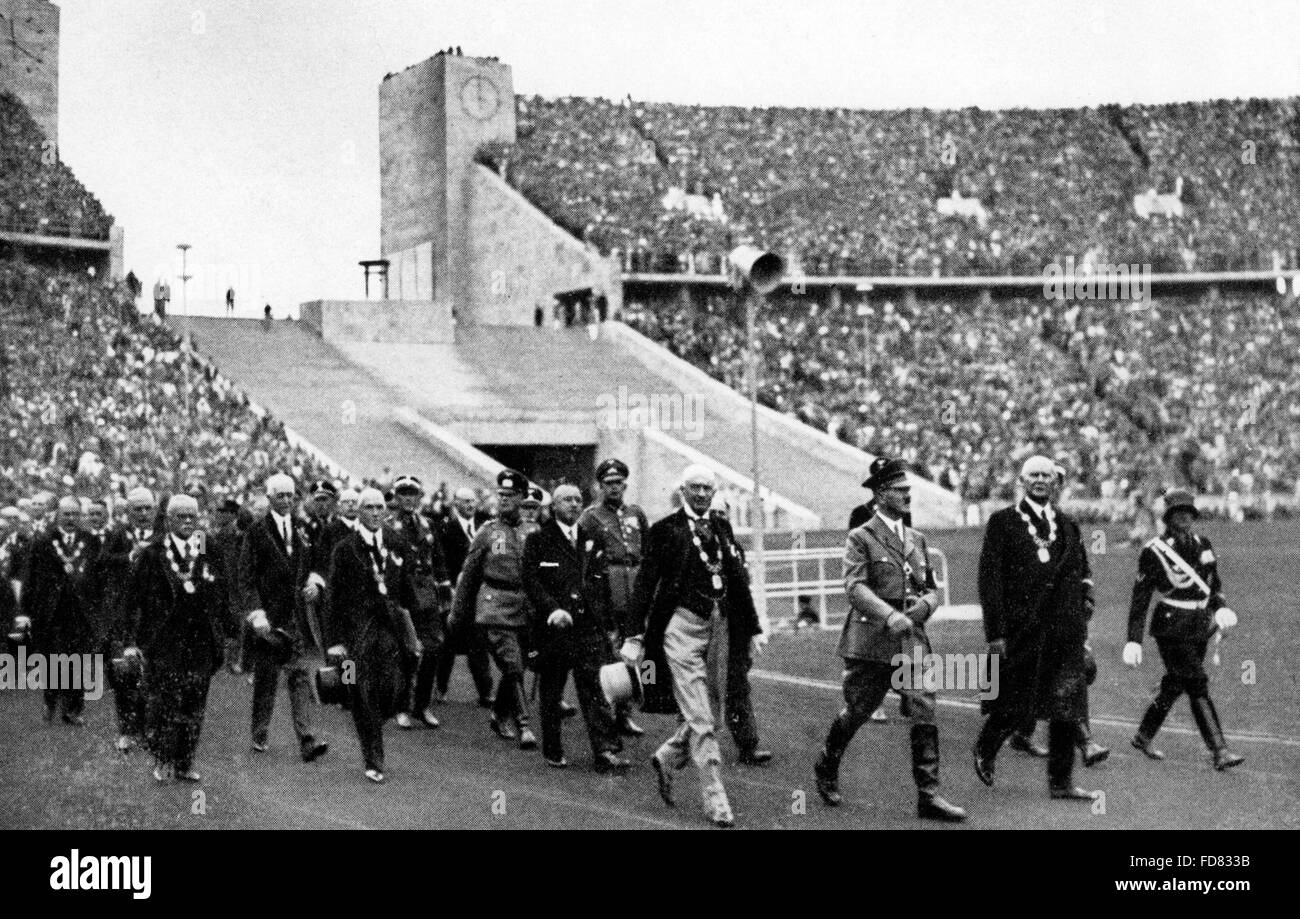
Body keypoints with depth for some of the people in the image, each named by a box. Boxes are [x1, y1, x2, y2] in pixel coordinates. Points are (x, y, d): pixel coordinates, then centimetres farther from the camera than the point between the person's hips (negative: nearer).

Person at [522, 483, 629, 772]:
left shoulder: (591, 540, 15)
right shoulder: (537, 540, 2)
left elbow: (600, 582, 17)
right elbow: (531, 580, -6)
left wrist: (601, 616, 5)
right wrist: (552, 609, -19)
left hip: (589, 626, 3)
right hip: (553, 627, -2)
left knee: (596, 688, -4)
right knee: (551, 691, 6)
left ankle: (605, 751, -7)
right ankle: (553, 751, 18)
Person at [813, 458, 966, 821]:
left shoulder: (916, 540, 15)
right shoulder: (861, 539, -4)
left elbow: (932, 588, 21)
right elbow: (854, 586, -16)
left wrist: (924, 605, -4)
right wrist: (889, 615, -30)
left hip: (912, 641, 5)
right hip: (870, 642, -4)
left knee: (925, 713, -7)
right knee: (856, 712, 8)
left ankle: (928, 794, -6)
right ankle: (826, 769, 34)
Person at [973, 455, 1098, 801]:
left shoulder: (1068, 525, 14)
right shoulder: (1002, 522, -1)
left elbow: (1083, 575, 21)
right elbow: (989, 579, -6)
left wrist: (1081, 622, 8)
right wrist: (996, 633, -12)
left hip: (1065, 631, 4)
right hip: (1019, 631, -4)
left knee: (1066, 708, 2)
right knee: (1015, 707, 1)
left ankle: (1061, 782, 11)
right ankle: (985, 751, 29)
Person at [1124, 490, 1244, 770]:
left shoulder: (1203, 545, 8)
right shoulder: (1154, 551, -9)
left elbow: (1215, 584, 18)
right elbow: (1140, 598, -8)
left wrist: (1221, 609, -4)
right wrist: (1133, 640, -12)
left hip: (1200, 625, 6)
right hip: (1172, 628, -6)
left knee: (1175, 684, 14)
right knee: (1198, 685, -12)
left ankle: (1143, 736, 31)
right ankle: (1220, 752, -14)